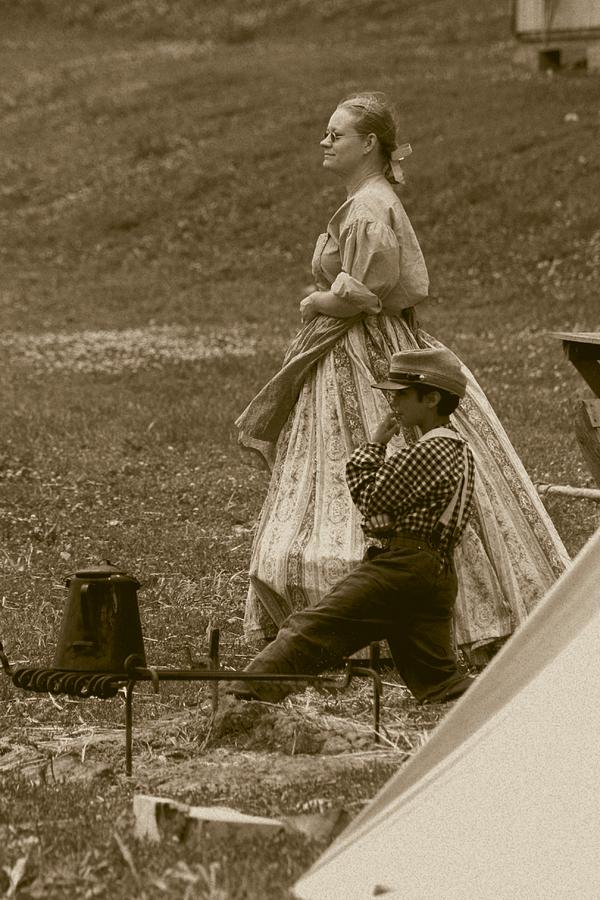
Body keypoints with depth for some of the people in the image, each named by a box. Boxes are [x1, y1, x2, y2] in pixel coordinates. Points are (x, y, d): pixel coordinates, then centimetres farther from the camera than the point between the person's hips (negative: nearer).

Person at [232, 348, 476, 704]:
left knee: (312, 628, -17)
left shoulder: (428, 451, -11)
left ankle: (247, 697, -27)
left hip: (404, 565, -10)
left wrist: (375, 445, 1)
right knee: (437, 677, 13)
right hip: (440, 574, 10)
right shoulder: (462, 452, 20)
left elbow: (373, 499, -9)